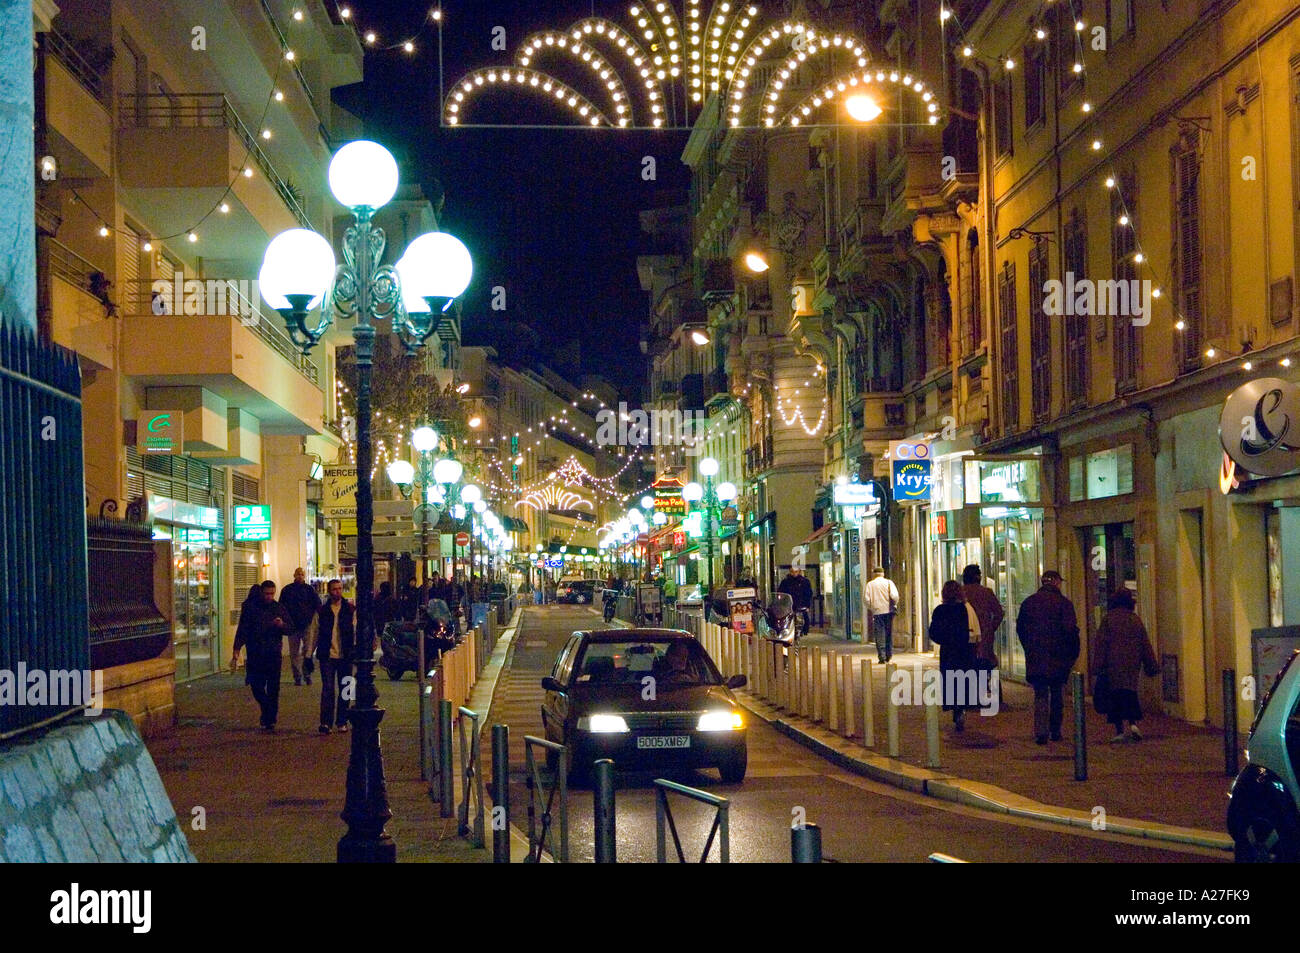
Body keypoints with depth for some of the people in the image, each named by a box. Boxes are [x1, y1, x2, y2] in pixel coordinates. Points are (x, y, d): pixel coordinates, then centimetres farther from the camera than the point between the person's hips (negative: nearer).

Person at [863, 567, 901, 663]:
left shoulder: (870, 584, 4)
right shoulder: (888, 583, 3)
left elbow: (866, 598, -5)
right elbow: (894, 596, -10)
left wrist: (870, 608, 8)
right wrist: (894, 605, 6)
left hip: (877, 612, -1)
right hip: (888, 611, 1)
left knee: (880, 634, 0)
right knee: (889, 634, 13)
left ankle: (882, 656, -6)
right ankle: (889, 655, 16)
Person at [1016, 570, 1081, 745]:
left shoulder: (1028, 602, 5)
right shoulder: (1064, 603, -7)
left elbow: (1020, 628, 11)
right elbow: (1071, 629, -12)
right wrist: (1073, 653, -1)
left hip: (1035, 658, 2)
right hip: (1057, 657, -2)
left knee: (1040, 694, 3)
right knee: (1057, 694, 13)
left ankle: (1041, 732, -12)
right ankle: (1055, 731, 19)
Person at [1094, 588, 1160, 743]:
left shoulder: (1108, 619, -2)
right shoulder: (1136, 619, 9)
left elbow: (1101, 643, -5)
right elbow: (1146, 644, 11)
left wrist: (1099, 666, -4)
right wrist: (1152, 666, 14)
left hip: (1114, 662, -3)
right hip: (1133, 663, 4)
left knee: (1117, 695, -2)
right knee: (1130, 693, 12)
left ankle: (1123, 728, -9)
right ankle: (1133, 723, -4)